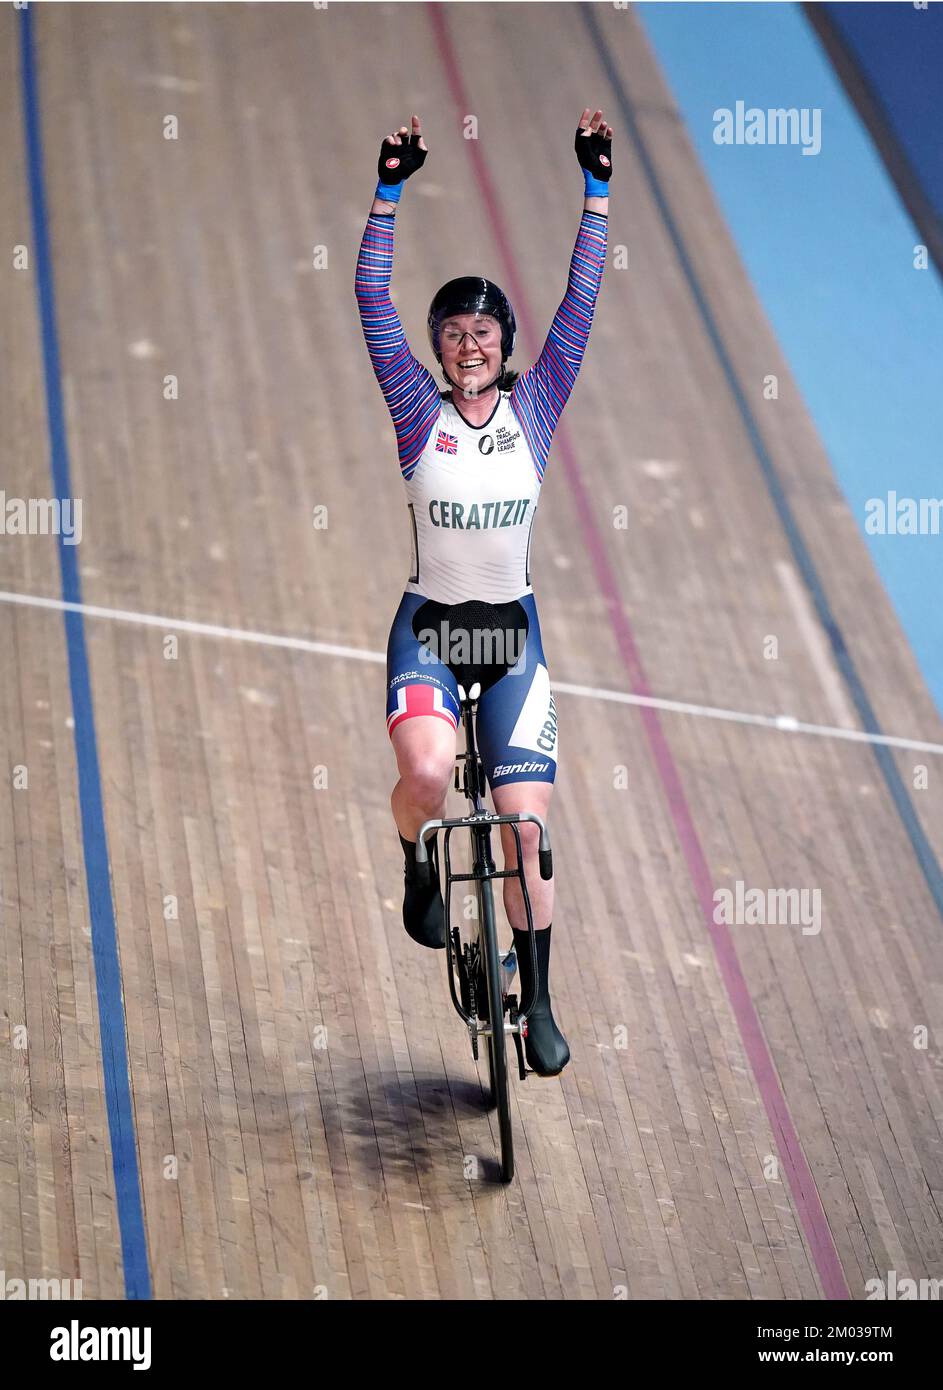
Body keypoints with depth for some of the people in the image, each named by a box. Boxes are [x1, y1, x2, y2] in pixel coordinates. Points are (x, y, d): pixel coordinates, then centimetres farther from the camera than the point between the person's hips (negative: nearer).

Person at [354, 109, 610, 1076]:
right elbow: (373, 303, -13)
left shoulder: (533, 405, 0)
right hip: (428, 626, -2)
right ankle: (419, 870, 5)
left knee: (525, 824, -4)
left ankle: (538, 1004, 8)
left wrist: (596, 189, -12)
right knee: (428, 773, -30)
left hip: (513, 634, 2)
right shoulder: (419, 410, -4)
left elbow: (581, 302, -6)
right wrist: (389, 194, -21)